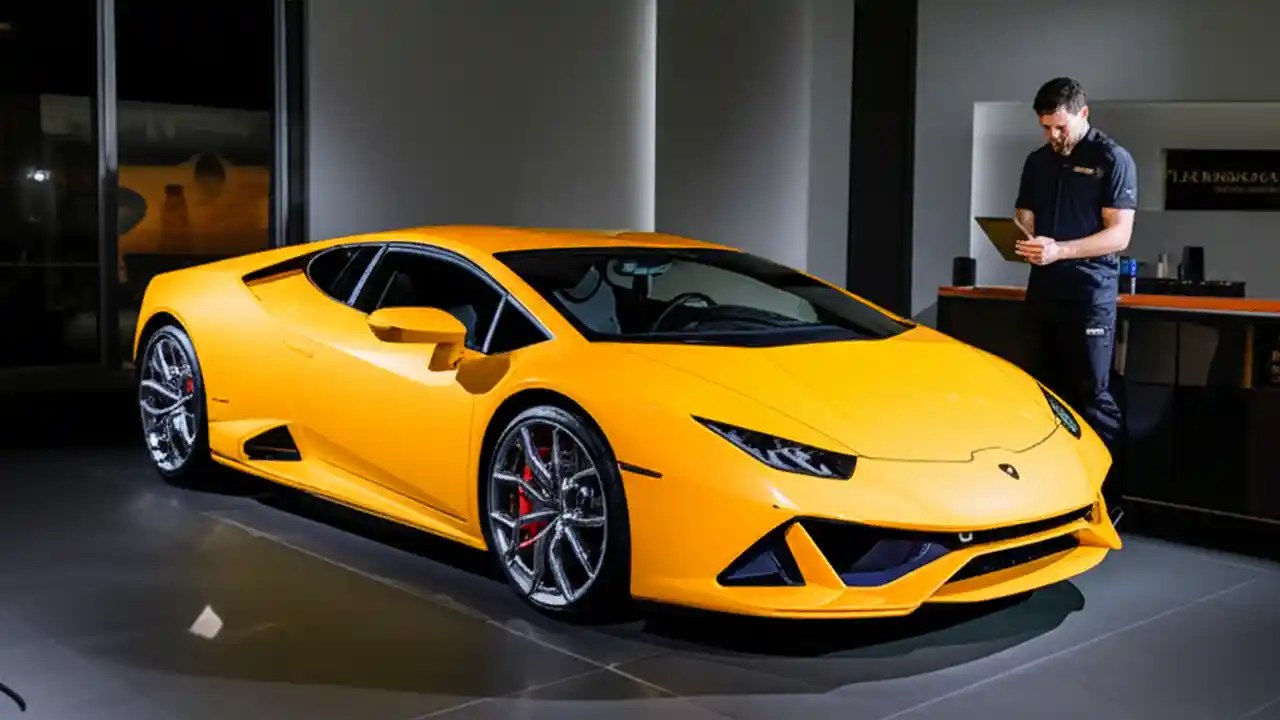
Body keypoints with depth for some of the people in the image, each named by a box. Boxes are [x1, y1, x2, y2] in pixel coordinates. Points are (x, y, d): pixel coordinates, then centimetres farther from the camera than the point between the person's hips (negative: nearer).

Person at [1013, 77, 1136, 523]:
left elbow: (1119, 234, -11)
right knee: (1048, 394, 7)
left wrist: (1059, 249, -23)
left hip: (1090, 294, -6)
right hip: (1042, 291, 6)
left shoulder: (1113, 159, -4)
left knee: (1092, 397, -6)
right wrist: (1022, 241, -5)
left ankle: (1107, 499, -3)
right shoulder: (1037, 162, 15)